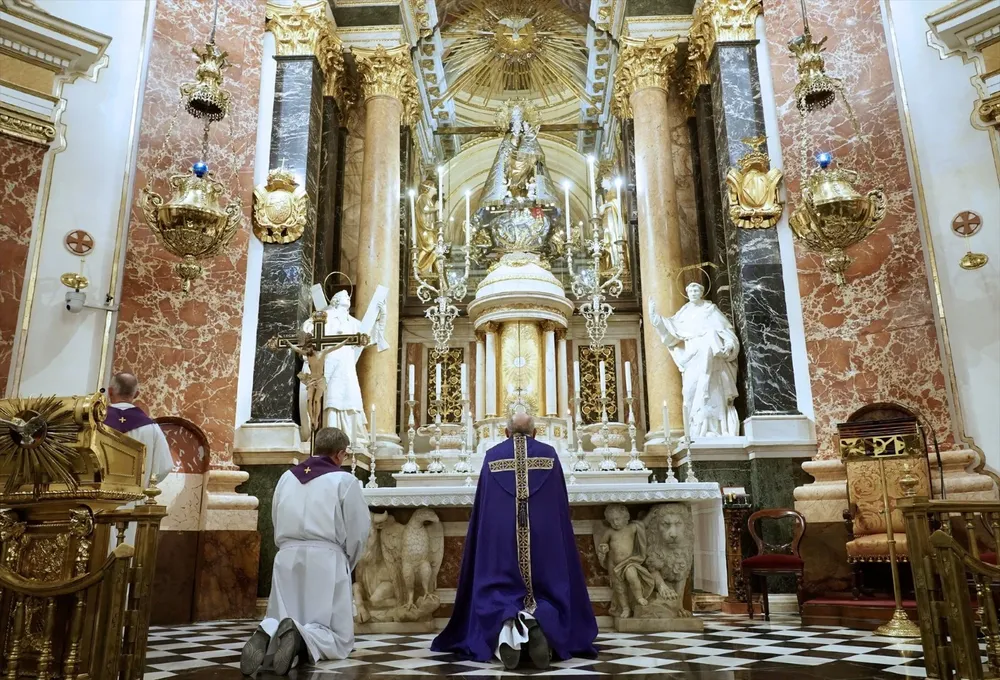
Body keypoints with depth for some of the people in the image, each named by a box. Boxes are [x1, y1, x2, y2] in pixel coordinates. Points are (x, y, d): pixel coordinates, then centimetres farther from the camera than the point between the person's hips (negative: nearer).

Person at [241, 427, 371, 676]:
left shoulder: (286, 478, 9)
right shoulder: (345, 480, -4)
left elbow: (276, 524, 12)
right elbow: (359, 529, -2)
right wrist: (347, 563, 14)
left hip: (287, 559, 4)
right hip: (325, 561, -4)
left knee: (279, 623, 16)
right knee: (339, 638, 2)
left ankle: (267, 635, -19)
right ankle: (301, 639, -29)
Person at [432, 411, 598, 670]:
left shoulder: (492, 456, 9)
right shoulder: (549, 454, 9)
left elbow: (480, 508, 12)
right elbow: (561, 506, 14)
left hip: (499, 540, 0)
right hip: (544, 539, 0)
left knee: (499, 595, 5)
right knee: (548, 593, 7)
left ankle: (506, 623, -32)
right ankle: (539, 623, -29)